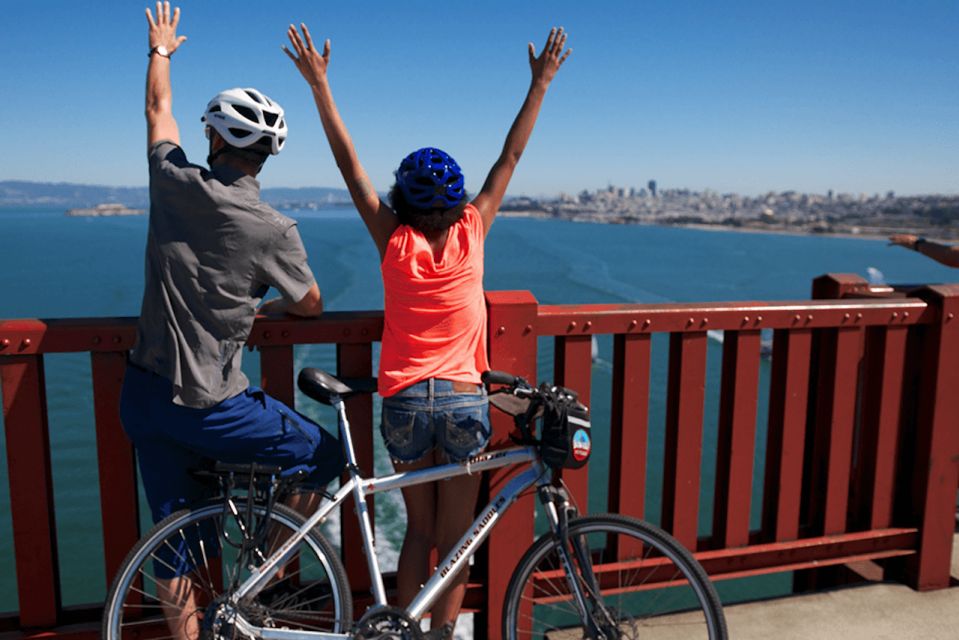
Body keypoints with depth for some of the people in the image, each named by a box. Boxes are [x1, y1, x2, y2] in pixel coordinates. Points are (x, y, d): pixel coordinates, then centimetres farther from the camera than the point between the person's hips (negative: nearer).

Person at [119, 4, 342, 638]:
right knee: (327, 455, 11)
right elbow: (312, 305, 2)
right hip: (209, 408, -5)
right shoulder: (274, 230, -16)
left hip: (143, 396, 6)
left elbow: (158, 109, 17)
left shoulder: (174, 182, -5)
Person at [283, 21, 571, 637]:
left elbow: (351, 165, 0)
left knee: (419, 528, 19)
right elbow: (510, 158, 4)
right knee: (455, 537, 14)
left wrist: (320, 84, 5)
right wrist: (541, 83, 12)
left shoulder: (393, 239, -4)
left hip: (405, 400, 1)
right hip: (465, 400, -1)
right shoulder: (471, 233, -3)